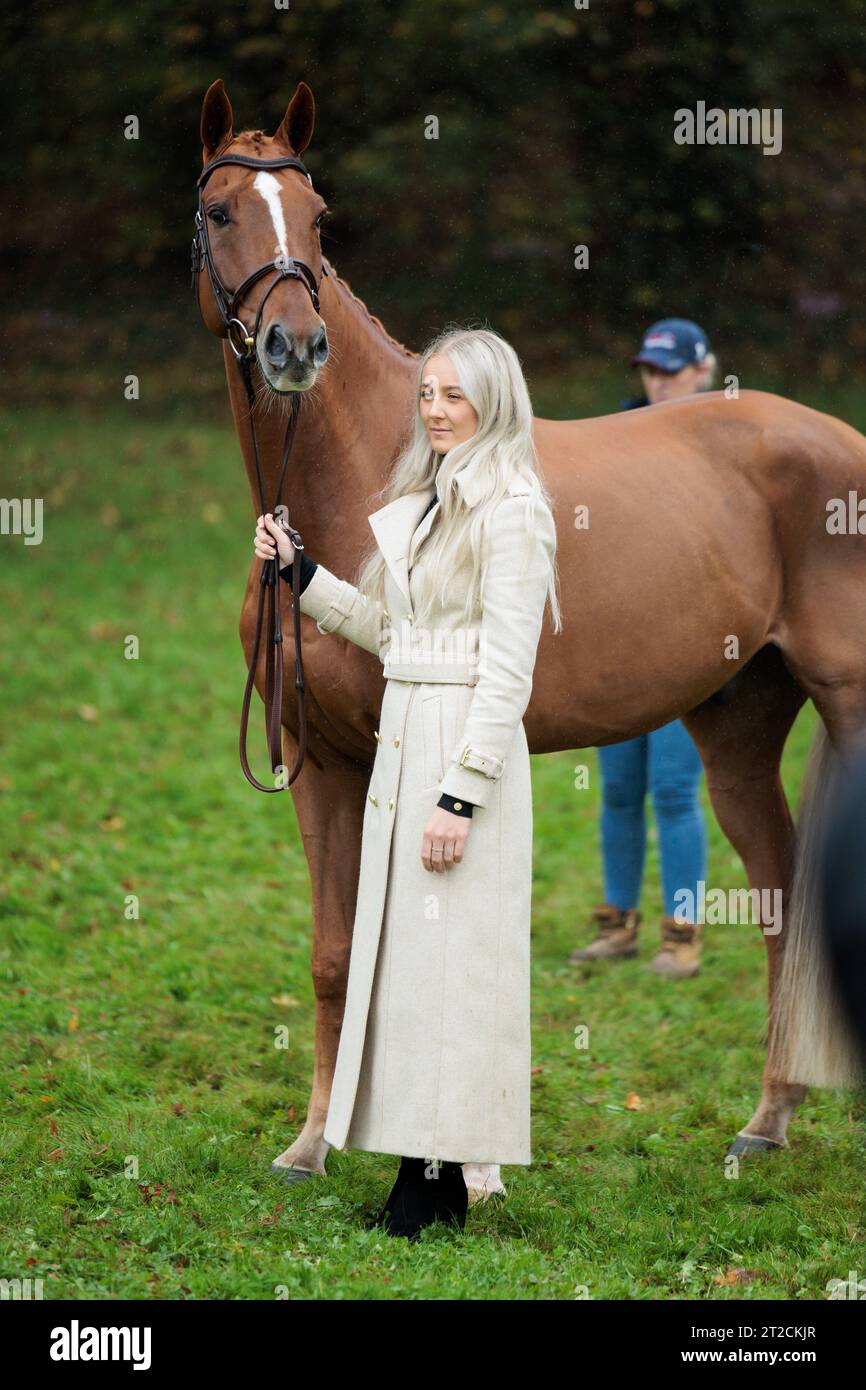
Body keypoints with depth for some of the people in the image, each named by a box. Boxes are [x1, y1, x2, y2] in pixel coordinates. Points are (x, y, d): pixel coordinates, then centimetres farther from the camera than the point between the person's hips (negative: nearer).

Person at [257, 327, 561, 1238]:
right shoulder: (419, 502, 15)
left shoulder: (509, 510, -12)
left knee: (444, 956, -5)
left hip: (469, 747, -9)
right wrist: (300, 571, 16)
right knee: (398, 948, 8)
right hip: (403, 741, 9)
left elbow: (508, 670, -16)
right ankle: (421, 1166, 13)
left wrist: (462, 795, -19)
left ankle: (439, 1181, 0)